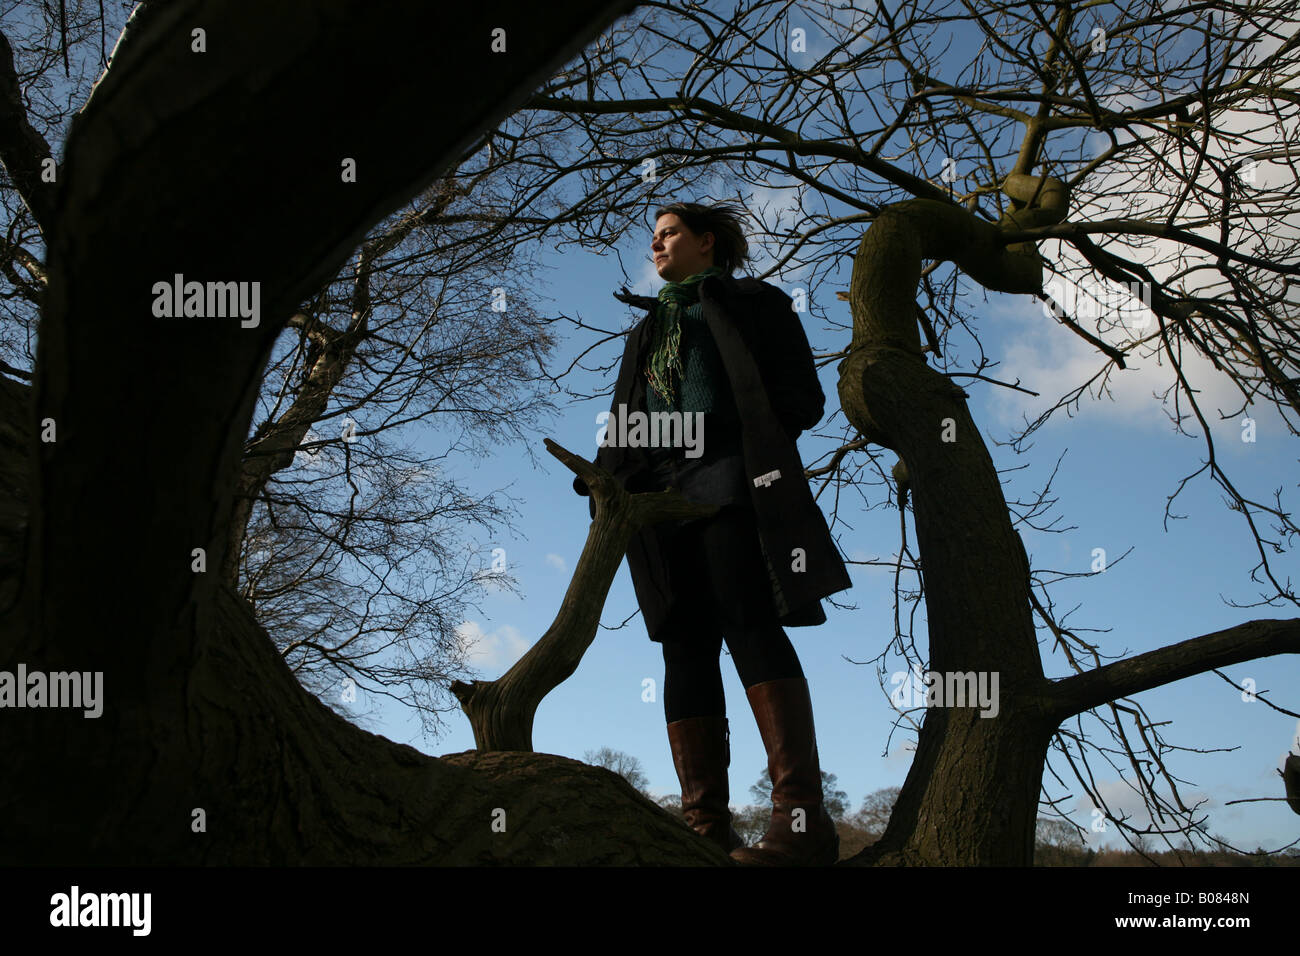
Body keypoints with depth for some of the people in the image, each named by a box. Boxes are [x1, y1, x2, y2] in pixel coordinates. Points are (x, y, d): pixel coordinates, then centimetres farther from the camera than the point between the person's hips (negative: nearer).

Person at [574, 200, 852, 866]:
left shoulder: (750, 303, 14)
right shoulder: (647, 331, 31)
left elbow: (802, 398, 5)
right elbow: (625, 420, 23)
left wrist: (755, 424, -13)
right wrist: (605, 480, 5)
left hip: (729, 478, -6)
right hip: (660, 493, 6)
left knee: (749, 627, -20)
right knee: (686, 647, -3)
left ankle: (802, 820, -28)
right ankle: (706, 830, -7)